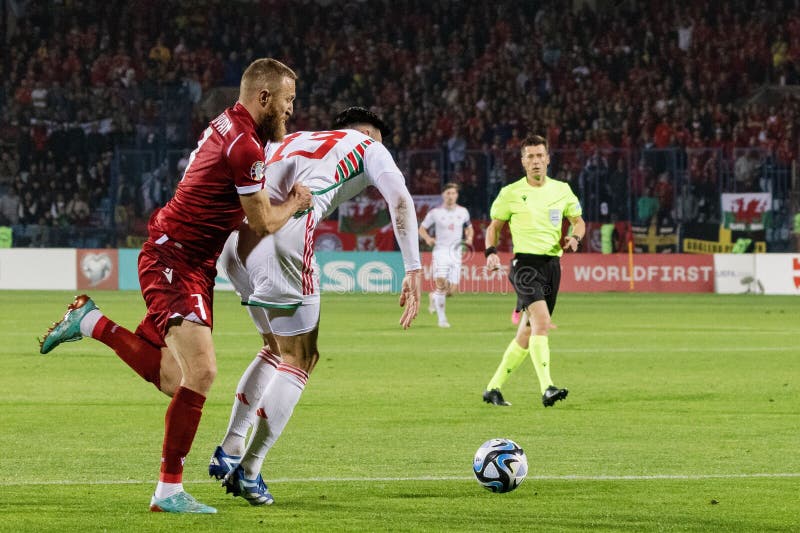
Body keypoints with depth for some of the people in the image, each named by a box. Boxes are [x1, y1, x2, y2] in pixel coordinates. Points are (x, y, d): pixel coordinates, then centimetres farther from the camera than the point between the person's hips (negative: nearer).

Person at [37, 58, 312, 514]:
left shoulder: (228, 126, 10)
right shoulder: (245, 146, -20)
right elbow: (264, 224, -12)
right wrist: (294, 203, 6)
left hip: (193, 265, 10)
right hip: (174, 261, -10)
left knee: (171, 381, 11)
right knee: (202, 371, -21)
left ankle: (91, 322, 24)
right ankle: (169, 490, -17)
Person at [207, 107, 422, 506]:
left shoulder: (295, 141, 36)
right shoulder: (367, 146, 21)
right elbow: (401, 202, 5)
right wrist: (413, 271, 0)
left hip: (235, 235, 7)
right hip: (282, 238, -7)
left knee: (276, 349, 24)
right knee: (299, 360, 4)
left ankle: (228, 452, 17)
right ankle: (249, 471, -2)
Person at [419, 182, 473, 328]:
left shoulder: (463, 212, 8)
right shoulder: (435, 213, -1)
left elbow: (469, 228, 22)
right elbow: (422, 228, 7)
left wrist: (469, 238, 0)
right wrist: (427, 238, -14)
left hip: (456, 253, 3)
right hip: (440, 251, -3)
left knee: (452, 289, 0)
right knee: (441, 284, -20)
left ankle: (433, 297, 33)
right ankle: (442, 319, -13)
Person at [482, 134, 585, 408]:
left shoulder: (562, 190, 11)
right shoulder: (511, 193, 2)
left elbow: (578, 221, 21)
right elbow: (494, 226, 10)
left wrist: (574, 237, -2)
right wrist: (491, 252, -7)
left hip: (552, 265, 5)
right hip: (525, 264, -5)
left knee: (527, 333, 7)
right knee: (542, 323, -24)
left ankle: (493, 388, 19)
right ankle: (547, 389, -33)